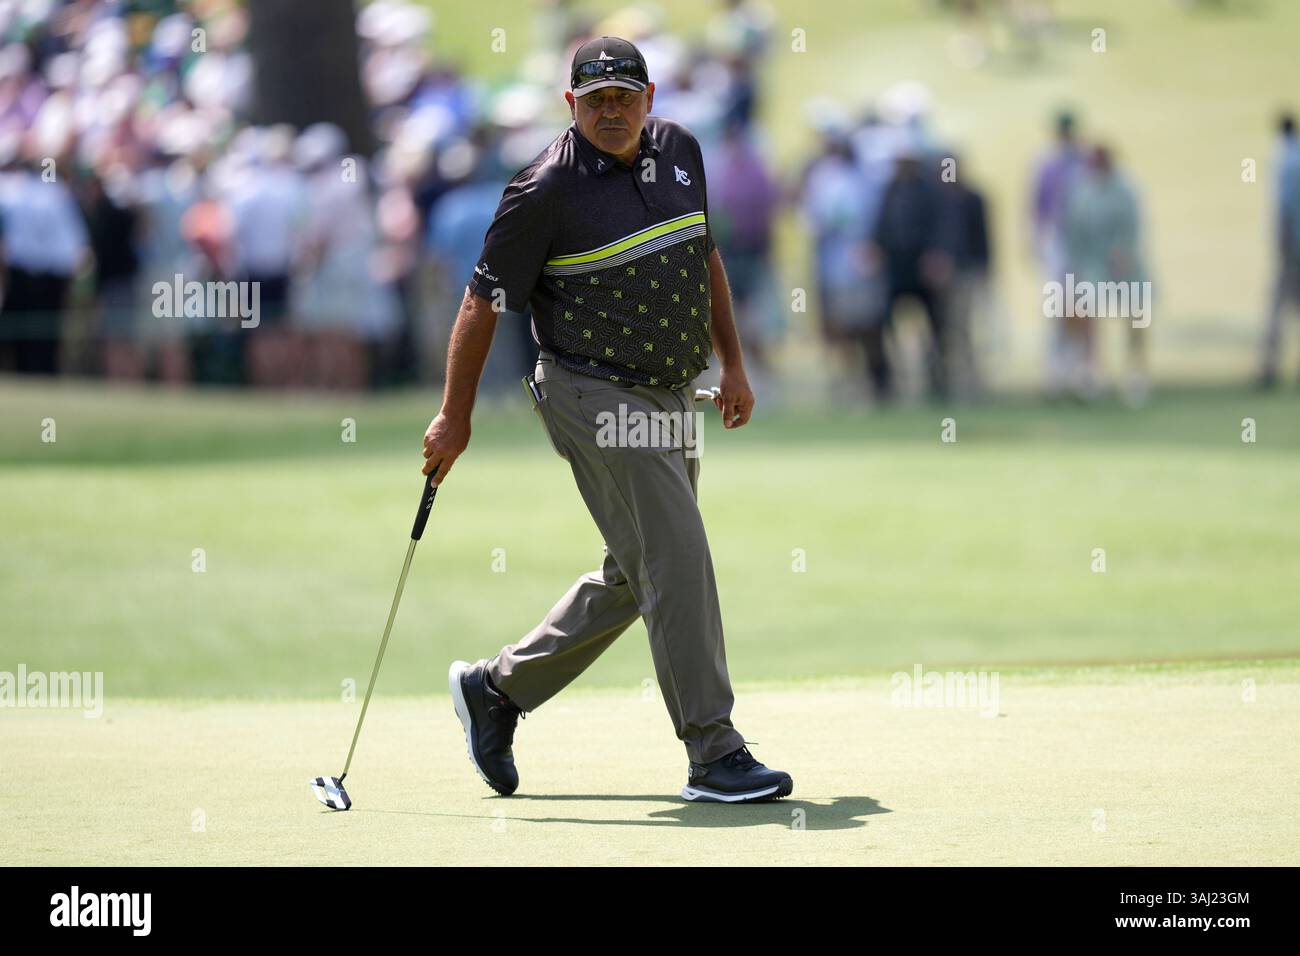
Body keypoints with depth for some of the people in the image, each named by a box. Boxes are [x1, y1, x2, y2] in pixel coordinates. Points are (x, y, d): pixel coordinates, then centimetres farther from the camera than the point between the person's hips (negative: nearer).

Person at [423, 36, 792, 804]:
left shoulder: (680, 150, 7)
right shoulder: (546, 192, -14)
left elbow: (705, 257, 20)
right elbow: (483, 304, -8)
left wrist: (733, 363, 16)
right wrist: (455, 418, -6)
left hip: (673, 396, 8)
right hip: (596, 396, -8)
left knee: (635, 576, 14)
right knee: (677, 560, -13)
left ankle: (497, 689, 26)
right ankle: (715, 755, -10)